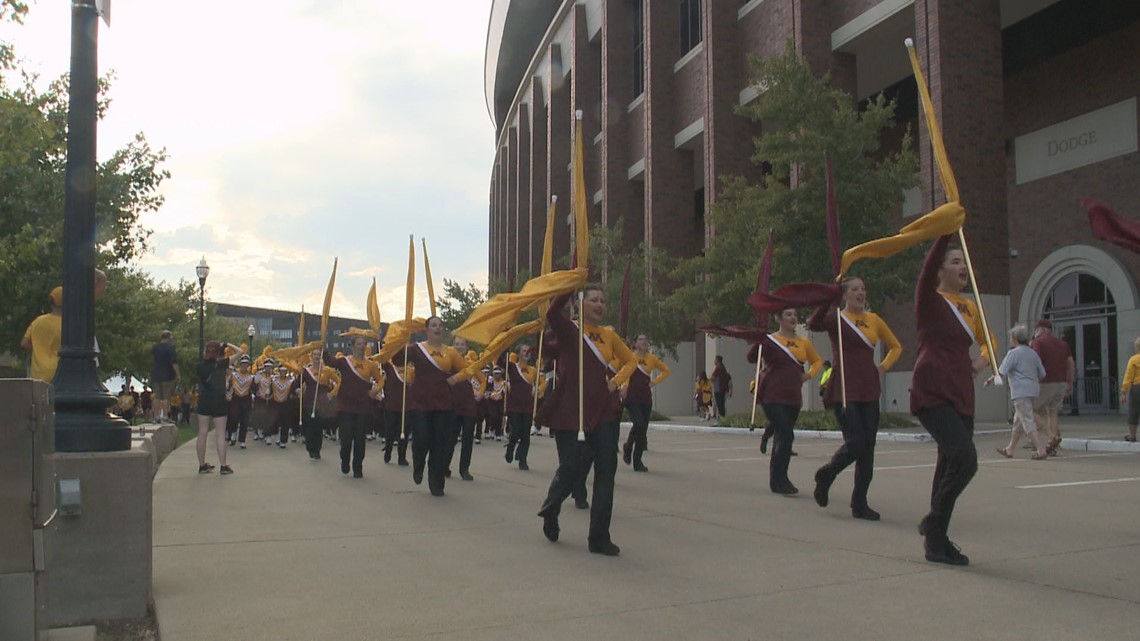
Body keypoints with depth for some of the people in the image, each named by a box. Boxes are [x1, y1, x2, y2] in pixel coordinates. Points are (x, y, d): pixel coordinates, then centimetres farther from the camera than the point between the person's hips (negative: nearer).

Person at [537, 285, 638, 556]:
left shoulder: (609, 335, 10)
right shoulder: (568, 330, -4)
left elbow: (631, 360, 23)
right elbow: (552, 312, -26)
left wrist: (617, 381, 7)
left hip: (601, 410, 5)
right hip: (570, 411, -5)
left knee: (606, 469, -1)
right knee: (571, 468, -4)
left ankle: (599, 538, 6)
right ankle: (550, 510, 29)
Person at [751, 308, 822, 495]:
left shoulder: (804, 343, 11)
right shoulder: (770, 340, -5)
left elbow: (817, 361, 25)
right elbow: (751, 358, -14)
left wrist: (809, 374, 7)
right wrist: (760, 340, -29)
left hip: (793, 397, 6)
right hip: (772, 397, -6)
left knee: (782, 438, 13)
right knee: (786, 436, -16)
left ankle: (777, 480, 23)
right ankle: (779, 480, -7)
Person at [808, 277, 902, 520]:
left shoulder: (873, 319, 12)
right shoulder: (836, 319, -2)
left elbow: (896, 347, 24)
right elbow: (813, 324, -25)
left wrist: (884, 366, 8)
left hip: (869, 390, 5)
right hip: (845, 390, -5)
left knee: (868, 446, 4)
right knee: (855, 443, -13)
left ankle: (860, 503, 13)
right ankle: (825, 475, 16)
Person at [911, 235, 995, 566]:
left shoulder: (970, 307, 15)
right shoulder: (930, 300, -4)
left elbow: (988, 339, 30)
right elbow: (928, 266, -23)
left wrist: (983, 358, 9)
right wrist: (946, 231, -28)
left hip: (962, 395, 7)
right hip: (932, 393, -7)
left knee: (951, 464, 10)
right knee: (964, 458, -22)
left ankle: (936, 537, 23)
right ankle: (933, 525, -4)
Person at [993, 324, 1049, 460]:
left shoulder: (1013, 353, -9)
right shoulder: (1033, 353, 13)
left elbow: (1001, 372, -9)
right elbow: (1042, 374, 14)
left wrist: (991, 380, 7)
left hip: (1021, 392, -8)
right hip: (1033, 391, 8)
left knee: (1028, 422, -9)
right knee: (1018, 421, 16)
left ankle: (1042, 450, -16)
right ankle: (1009, 449, 24)